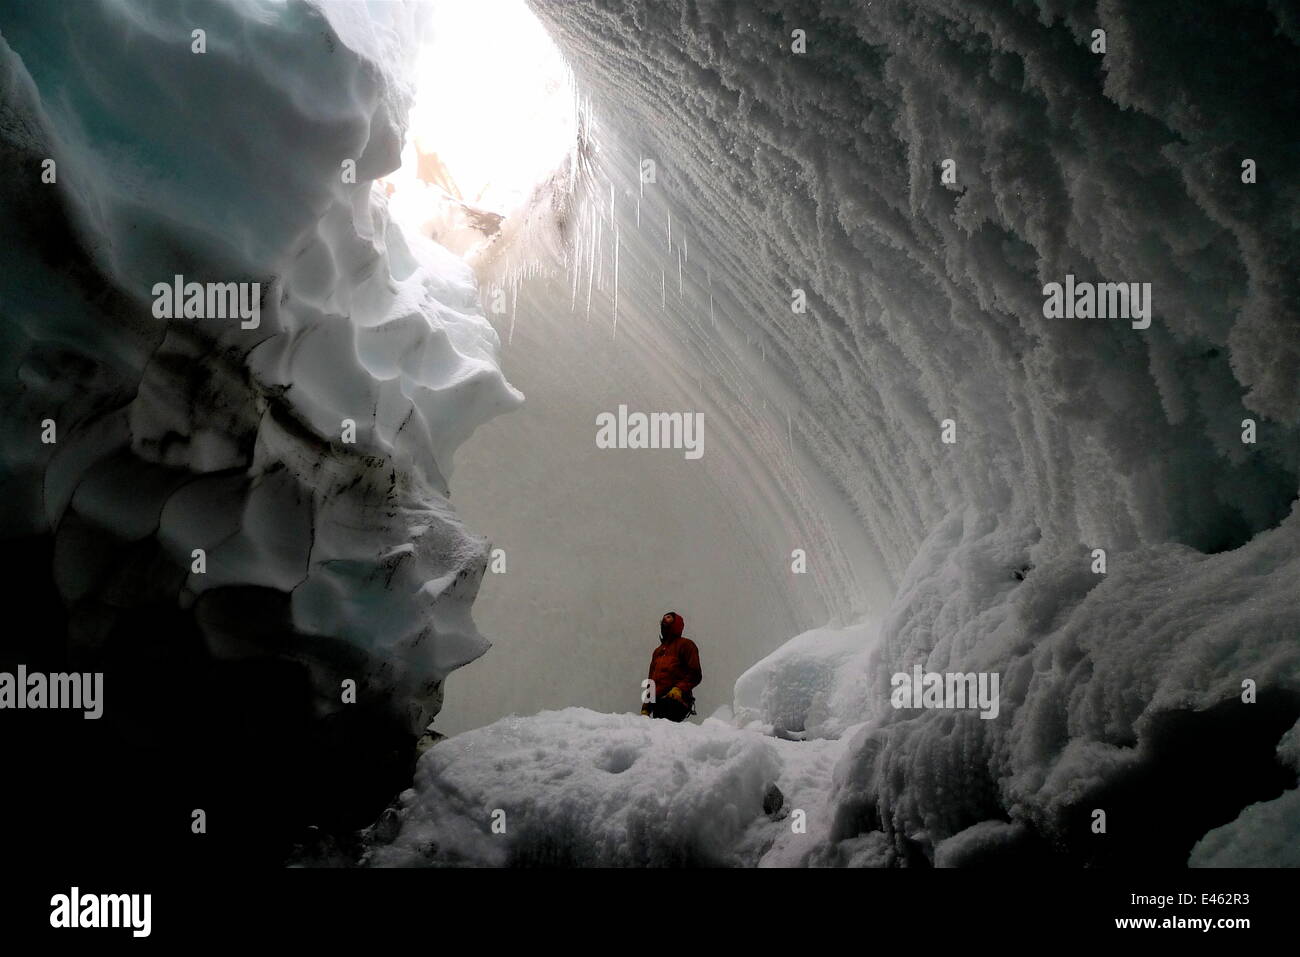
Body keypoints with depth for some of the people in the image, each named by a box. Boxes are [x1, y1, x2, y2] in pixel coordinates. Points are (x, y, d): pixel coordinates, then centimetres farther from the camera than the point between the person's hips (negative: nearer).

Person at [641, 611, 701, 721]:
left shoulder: (685, 644, 10)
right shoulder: (658, 651, 31)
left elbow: (695, 675, 0)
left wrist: (679, 689, -17)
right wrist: (645, 708, 19)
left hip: (676, 701, -6)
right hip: (657, 702, 6)